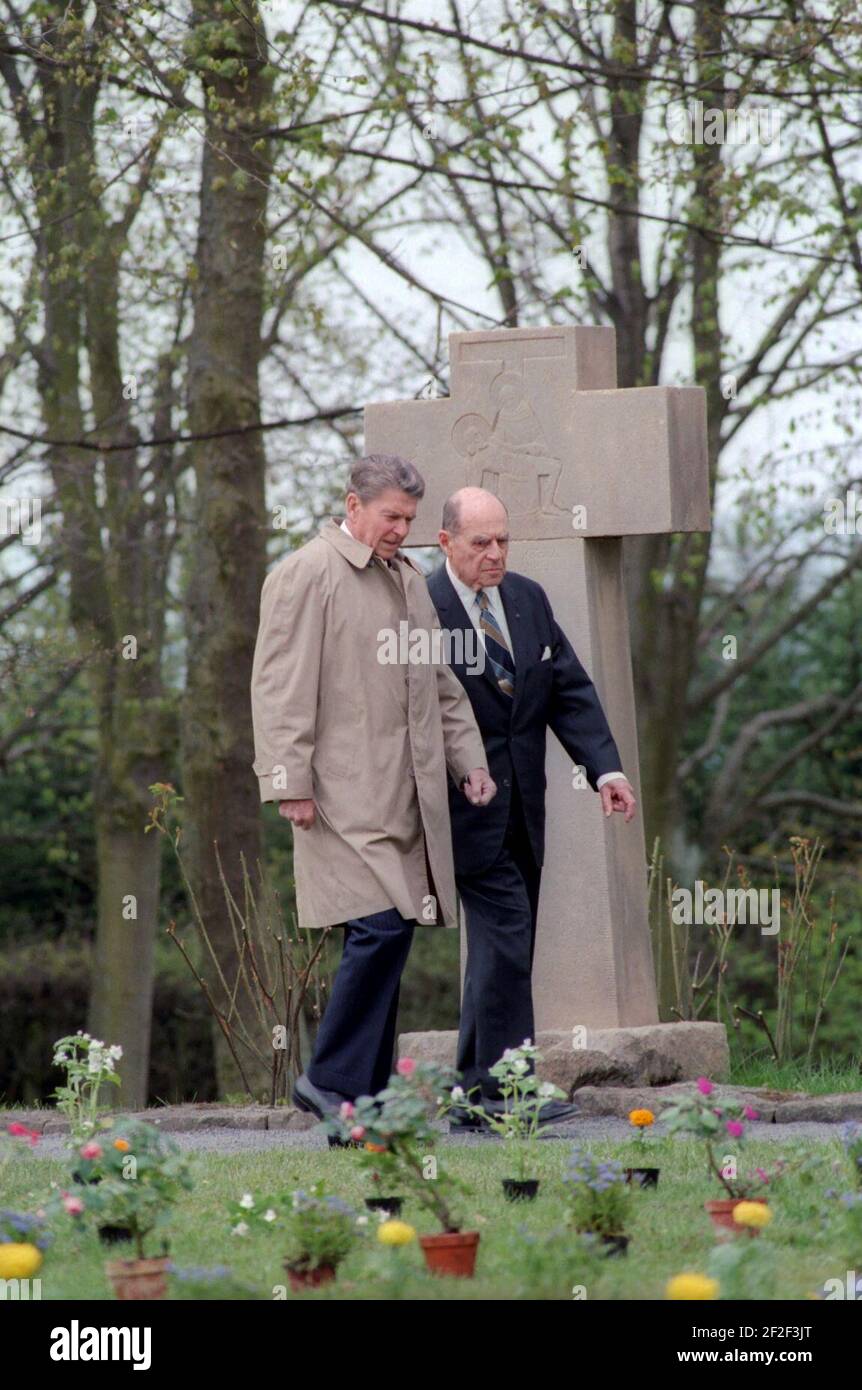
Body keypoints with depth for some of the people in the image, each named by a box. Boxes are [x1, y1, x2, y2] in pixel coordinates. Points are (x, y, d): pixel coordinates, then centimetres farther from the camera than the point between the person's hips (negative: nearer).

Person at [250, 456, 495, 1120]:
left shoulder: (408, 579, 20)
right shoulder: (306, 574, -5)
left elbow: (441, 684, 27)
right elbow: (283, 686, -10)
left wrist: (469, 759, 16)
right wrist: (290, 782, -15)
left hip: (408, 793, 8)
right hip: (347, 793, -8)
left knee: (388, 935, 5)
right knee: (382, 926, -17)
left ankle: (368, 1094, 9)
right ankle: (331, 1080, -9)